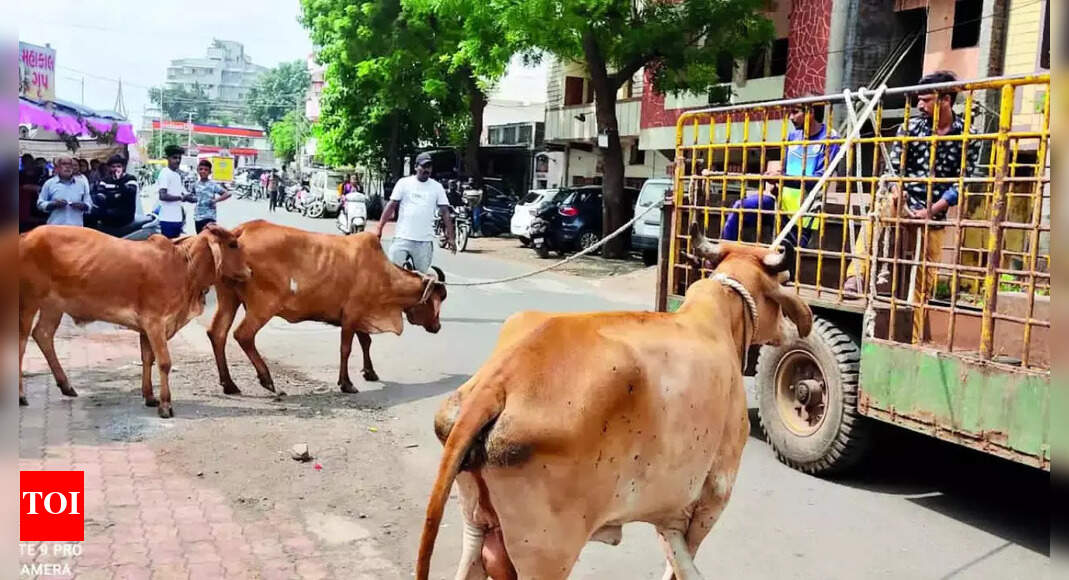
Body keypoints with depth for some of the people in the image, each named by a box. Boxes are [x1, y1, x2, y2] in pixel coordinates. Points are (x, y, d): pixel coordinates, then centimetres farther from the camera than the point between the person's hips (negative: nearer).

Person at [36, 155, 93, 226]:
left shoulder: (82, 183, 11)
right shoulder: (49, 183, 7)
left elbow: (89, 204, 11)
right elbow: (40, 204, 6)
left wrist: (82, 205, -11)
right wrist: (54, 204, -12)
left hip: (76, 227, 1)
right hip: (55, 227, -1)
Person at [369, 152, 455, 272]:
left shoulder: (437, 187, 5)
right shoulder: (404, 183, 2)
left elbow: (445, 212, 5)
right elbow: (391, 205, 2)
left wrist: (450, 236, -1)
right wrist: (379, 227, -5)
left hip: (425, 241, 1)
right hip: (402, 238, -1)